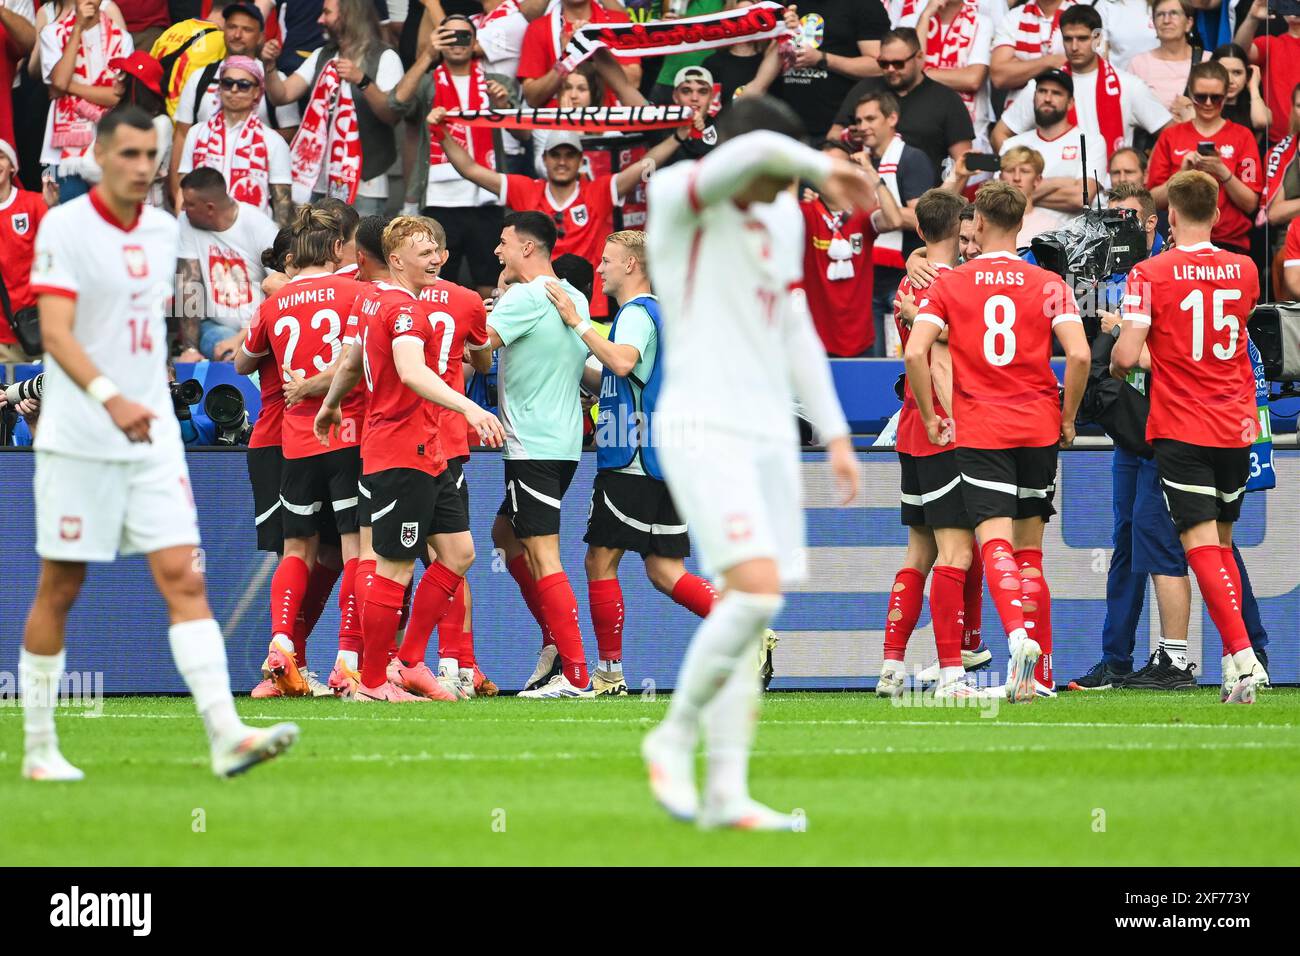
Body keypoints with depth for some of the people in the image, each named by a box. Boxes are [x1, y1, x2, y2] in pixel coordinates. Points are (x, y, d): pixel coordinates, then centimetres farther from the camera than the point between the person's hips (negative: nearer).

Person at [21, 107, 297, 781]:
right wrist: (110, 397, -35)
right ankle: (38, 747, 14)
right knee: (59, 591, 3)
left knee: (183, 579, -6)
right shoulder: (65, 227, -10)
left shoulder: (162, 231, 10)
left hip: (153, 440, 5)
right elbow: (55, 333, -22)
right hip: (79, 443, -5)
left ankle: (226, 735, -15)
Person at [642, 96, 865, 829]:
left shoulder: (784, 218, 15)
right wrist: (826, 169, -18)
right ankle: (676, 738, -4)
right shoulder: (677, 196, -7)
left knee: (749, 617, 3)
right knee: (757, 591, -20)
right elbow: (753, 151, -29)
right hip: (702, 430, -7)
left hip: (770, 435, 7)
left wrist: (836, 436, 20)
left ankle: (727, 794, 3)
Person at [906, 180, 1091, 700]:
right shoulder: (1048, 285, 2)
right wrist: (1067, 418, 4)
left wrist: (930, 417, 0)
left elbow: (914, 353, -11)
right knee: (1029, 547, 13)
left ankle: (1018, 634, -37)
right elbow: (1079, 354, -10)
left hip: (979, 431, -2)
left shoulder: (948, 284, 1)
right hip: (1038, 428, 2)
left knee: (994, 539, -9)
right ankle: (1039, 673, 14)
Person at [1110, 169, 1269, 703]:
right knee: (1221, 544, 16)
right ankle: (1236, 665, 11)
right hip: (1236, 428, 5)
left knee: (1202, 547, -8)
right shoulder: (1243, 270, 5)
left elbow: (1126, 354, -13)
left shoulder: (1151, 274, -10)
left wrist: (1117, 365, 8)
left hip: (1181, 432, -5)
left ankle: (1244, 657, -23)